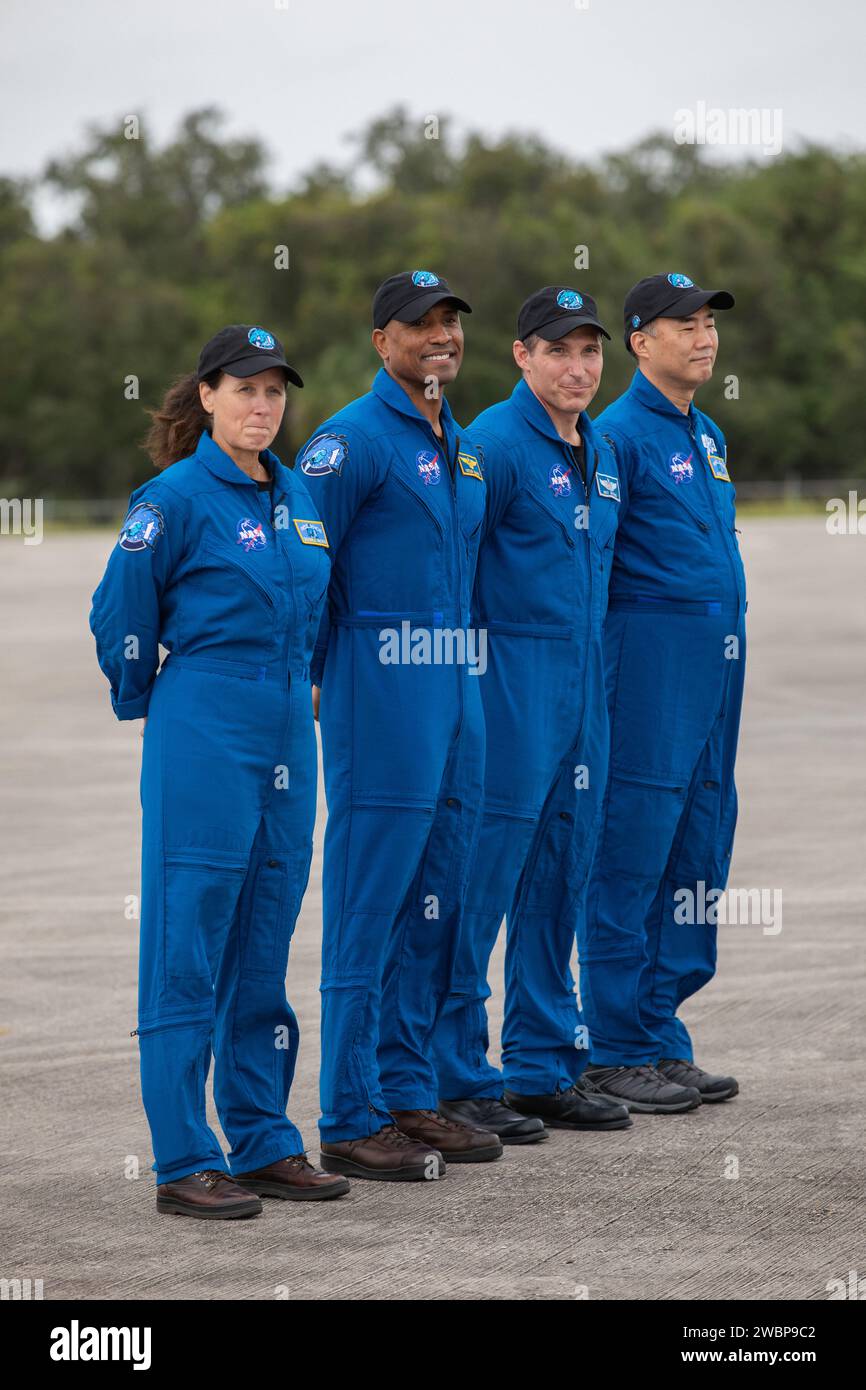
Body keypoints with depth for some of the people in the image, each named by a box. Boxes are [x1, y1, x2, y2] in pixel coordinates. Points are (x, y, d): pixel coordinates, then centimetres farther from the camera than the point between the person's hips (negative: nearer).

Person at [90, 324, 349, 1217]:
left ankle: (263, 1143, 19)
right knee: (189, 950, -4)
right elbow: (119, 616, -4)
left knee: (263, 951, 12)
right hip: (202, 739, -7)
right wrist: (143, 701, 6)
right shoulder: (177, 497, -10)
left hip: (286, 737, 7)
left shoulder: (296, 497, 11)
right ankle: (185, 1165, -2)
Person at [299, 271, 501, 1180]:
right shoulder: (352, 440, -10)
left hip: (457, 695, 8)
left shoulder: (463, 446, 17)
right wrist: (318, 679, -5)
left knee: (432, 905, 11)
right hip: (383, 697, -8)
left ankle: (408, 1097, 19)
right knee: (370, 907, -5)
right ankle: (352, 1123, -1)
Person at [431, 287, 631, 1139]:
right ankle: (459, 1079, 0)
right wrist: (469, 672, -13)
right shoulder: (494, 444, -11)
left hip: (582, 686, 8)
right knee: (486, 874, -5)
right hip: (509, 683, -8)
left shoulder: (600, 454, 15)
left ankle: (545, 1069, 19)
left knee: (559, 879, 12)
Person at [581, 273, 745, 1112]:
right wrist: (592, 669, -14)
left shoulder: (706, 436, 18)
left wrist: (729, 648, 20)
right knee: (631, 854, -5)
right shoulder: (619, 433, -8)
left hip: (718, 659, 9)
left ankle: (663, 1037, 15)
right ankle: (618, 1051, -1)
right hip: (650, 656, -9)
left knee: (698, 852, 9)